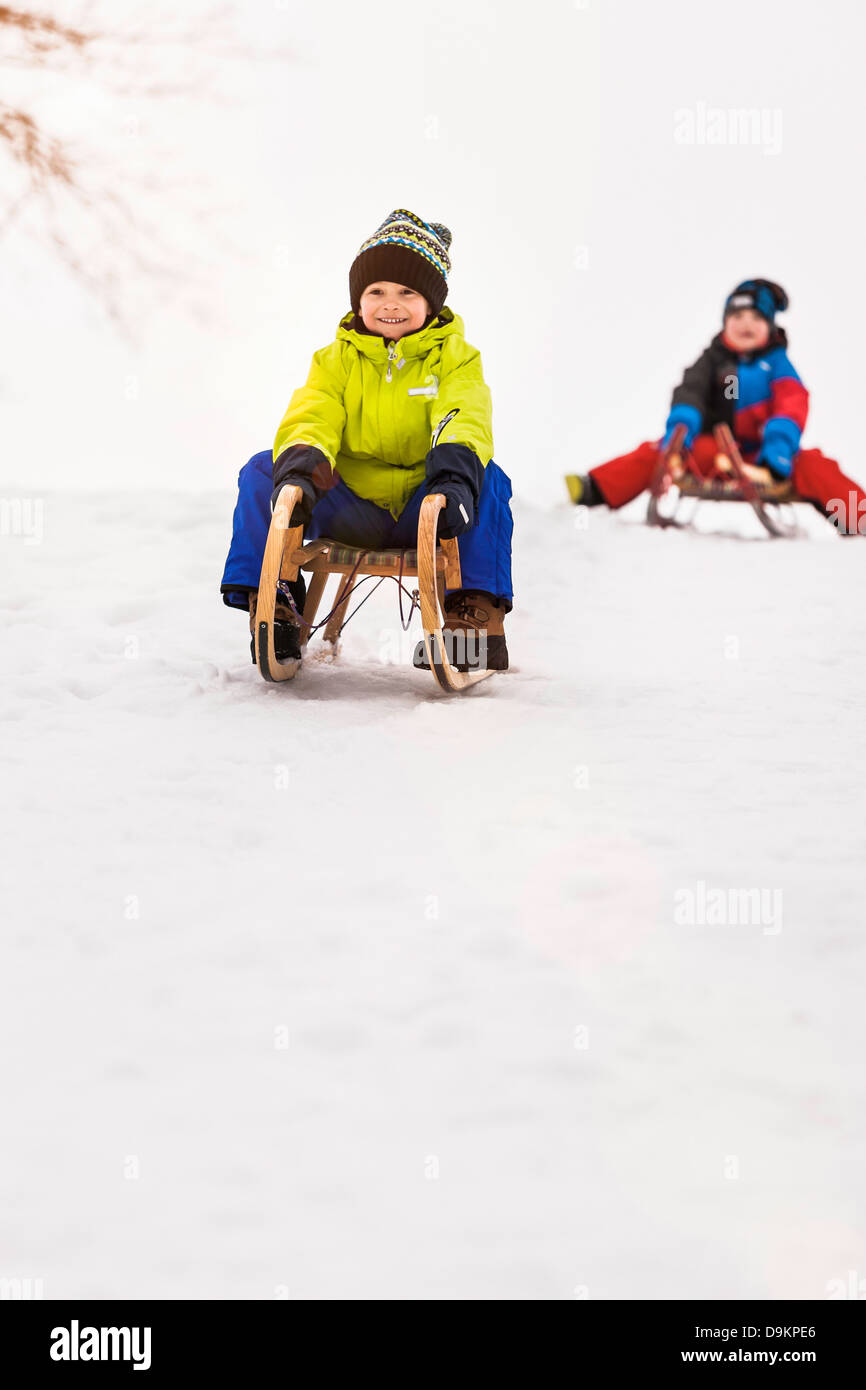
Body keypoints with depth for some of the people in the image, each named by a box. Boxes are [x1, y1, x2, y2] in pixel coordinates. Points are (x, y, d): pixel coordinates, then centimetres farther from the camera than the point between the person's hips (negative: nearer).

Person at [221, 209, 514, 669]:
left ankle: (477, 613, -31)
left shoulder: (454, 359, 3)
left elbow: (464, 418, -17)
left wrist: (455, 471, -41)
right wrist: (300, 466, -33)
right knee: (261, 471, -18)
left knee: (486, 477, -32)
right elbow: (311, 416, -7)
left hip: (422, 510, -2)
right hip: (350, 512, 2)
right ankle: (272, 604, -15)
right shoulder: (337, 359, 10)